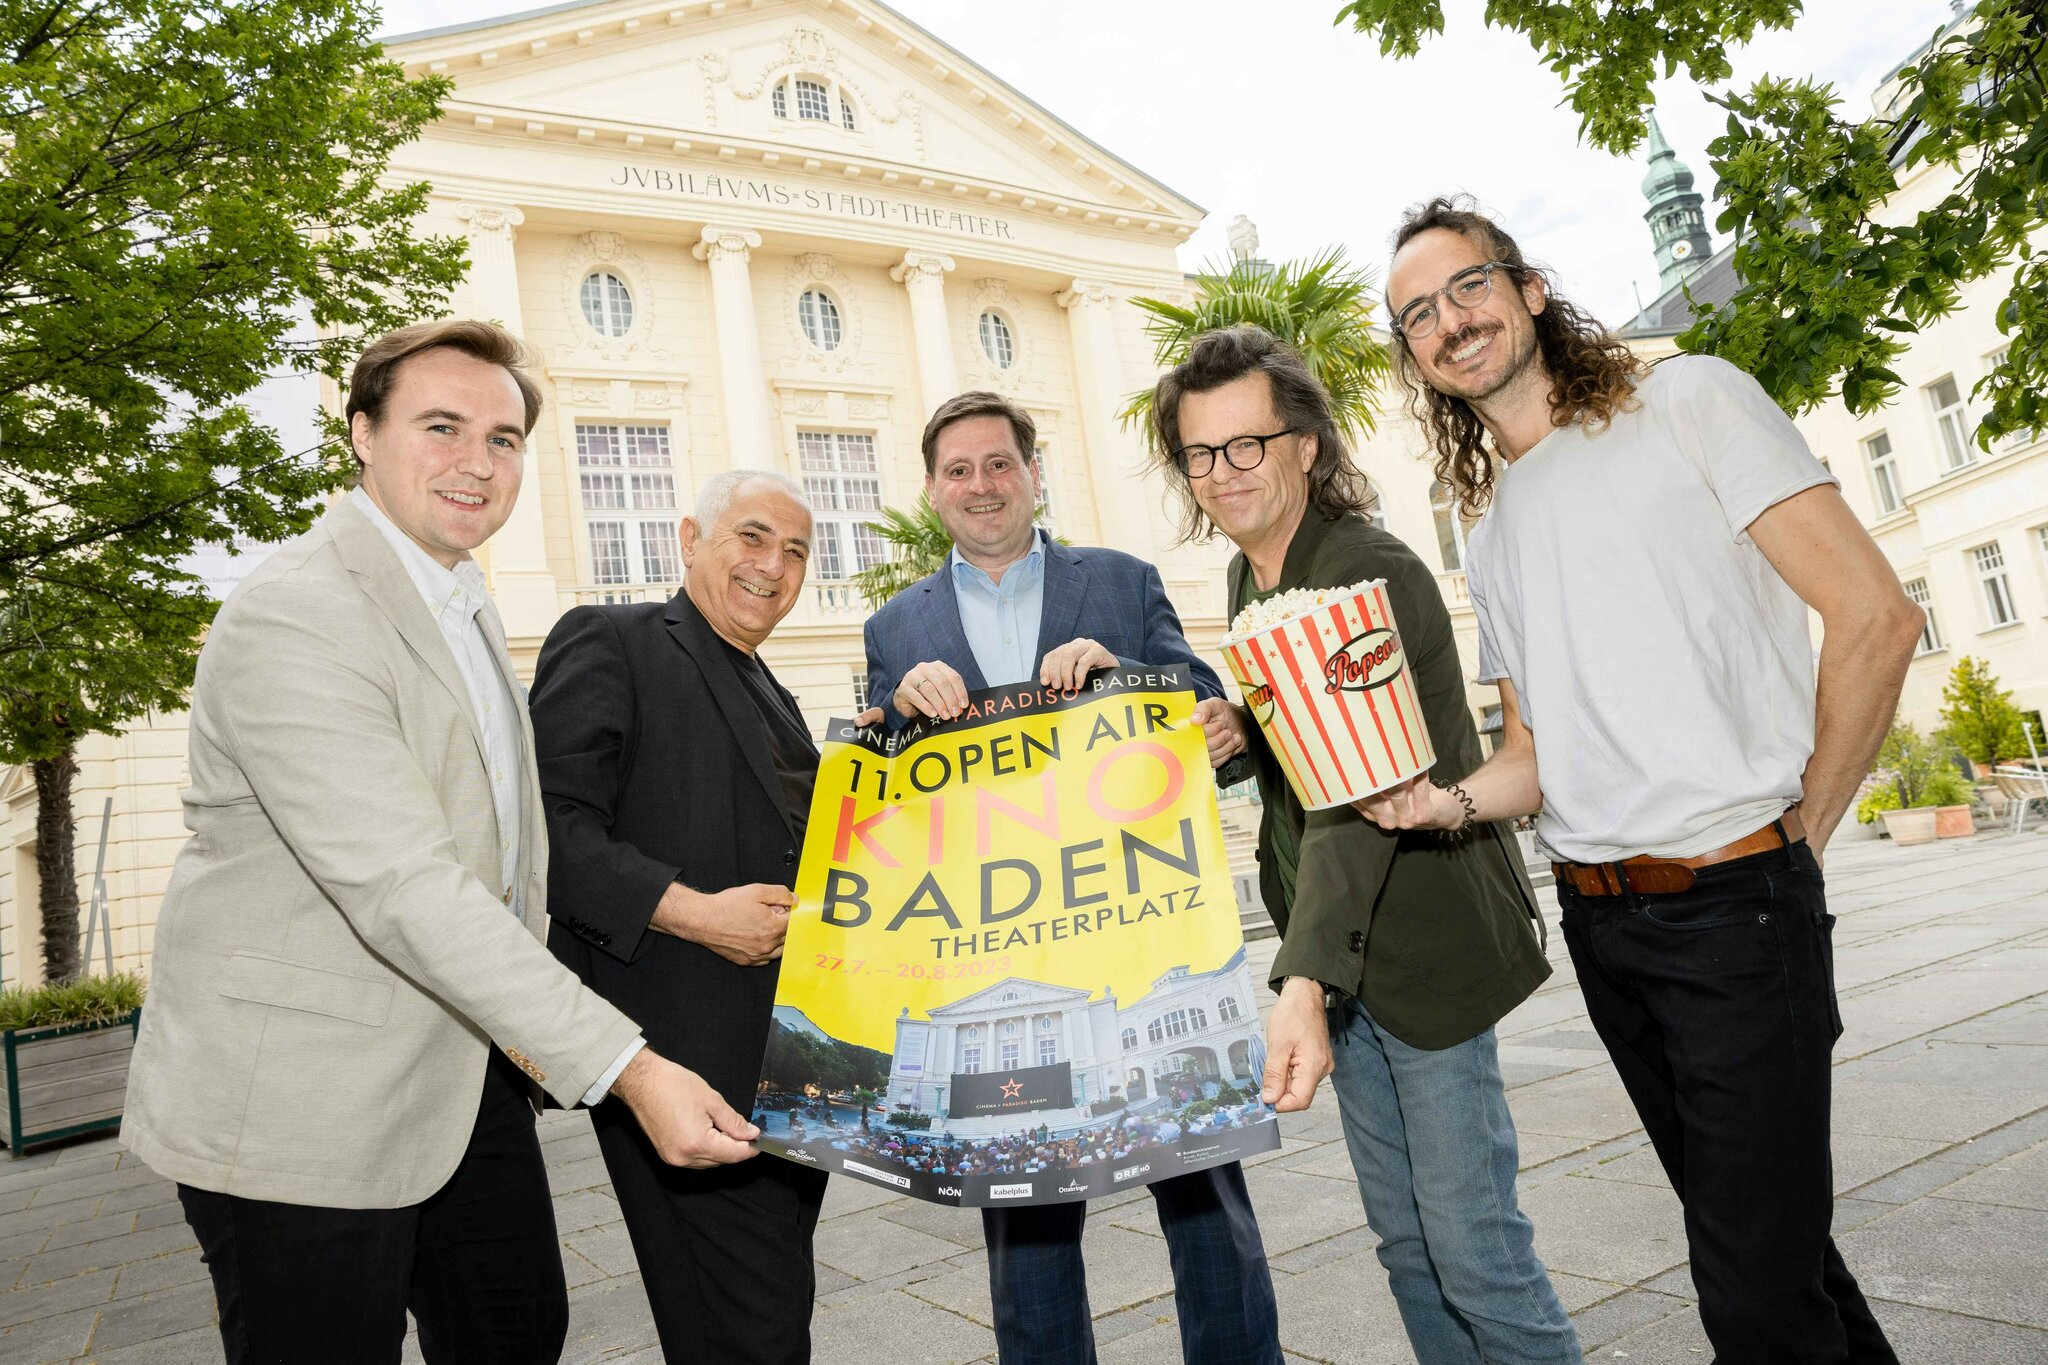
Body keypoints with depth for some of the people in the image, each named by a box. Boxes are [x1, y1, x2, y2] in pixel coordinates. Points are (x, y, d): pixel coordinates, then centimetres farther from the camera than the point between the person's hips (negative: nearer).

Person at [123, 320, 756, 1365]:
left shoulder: (460, 602, 10)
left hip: (465, 1072, 9)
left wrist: (526, 1030, 13)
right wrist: (626, 1068, -30)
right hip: (298, 1108, -8)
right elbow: (401, 889, -30)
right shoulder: (293, 618, -22)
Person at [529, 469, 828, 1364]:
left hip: (790, 1071, 9)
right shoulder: (608, 643, -5)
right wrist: (693, 912, -23)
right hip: (684, 1062, -8)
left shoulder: (773, 700, 21)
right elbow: (550, 826, -16)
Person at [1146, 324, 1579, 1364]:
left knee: (1471, 1244, -2)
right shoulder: (1247, 577, 7)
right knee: (1405, 1240, 16)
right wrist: (1229, 732, 1)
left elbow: (1355, 797, -32)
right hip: (1338, 959, 8)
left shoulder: (1373, 576, -19)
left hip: (1425, 949, -8)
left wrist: (1304, 982, -41)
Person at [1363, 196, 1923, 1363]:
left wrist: (1800, 832, -5)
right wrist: (1451, 798, -5)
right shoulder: (1492, 535, 14)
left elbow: (1875, 618, -8)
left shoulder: (1689, 401, -3)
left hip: (1734, 902, -6)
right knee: (1760, 1229, 18)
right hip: (1597, 918, 6)